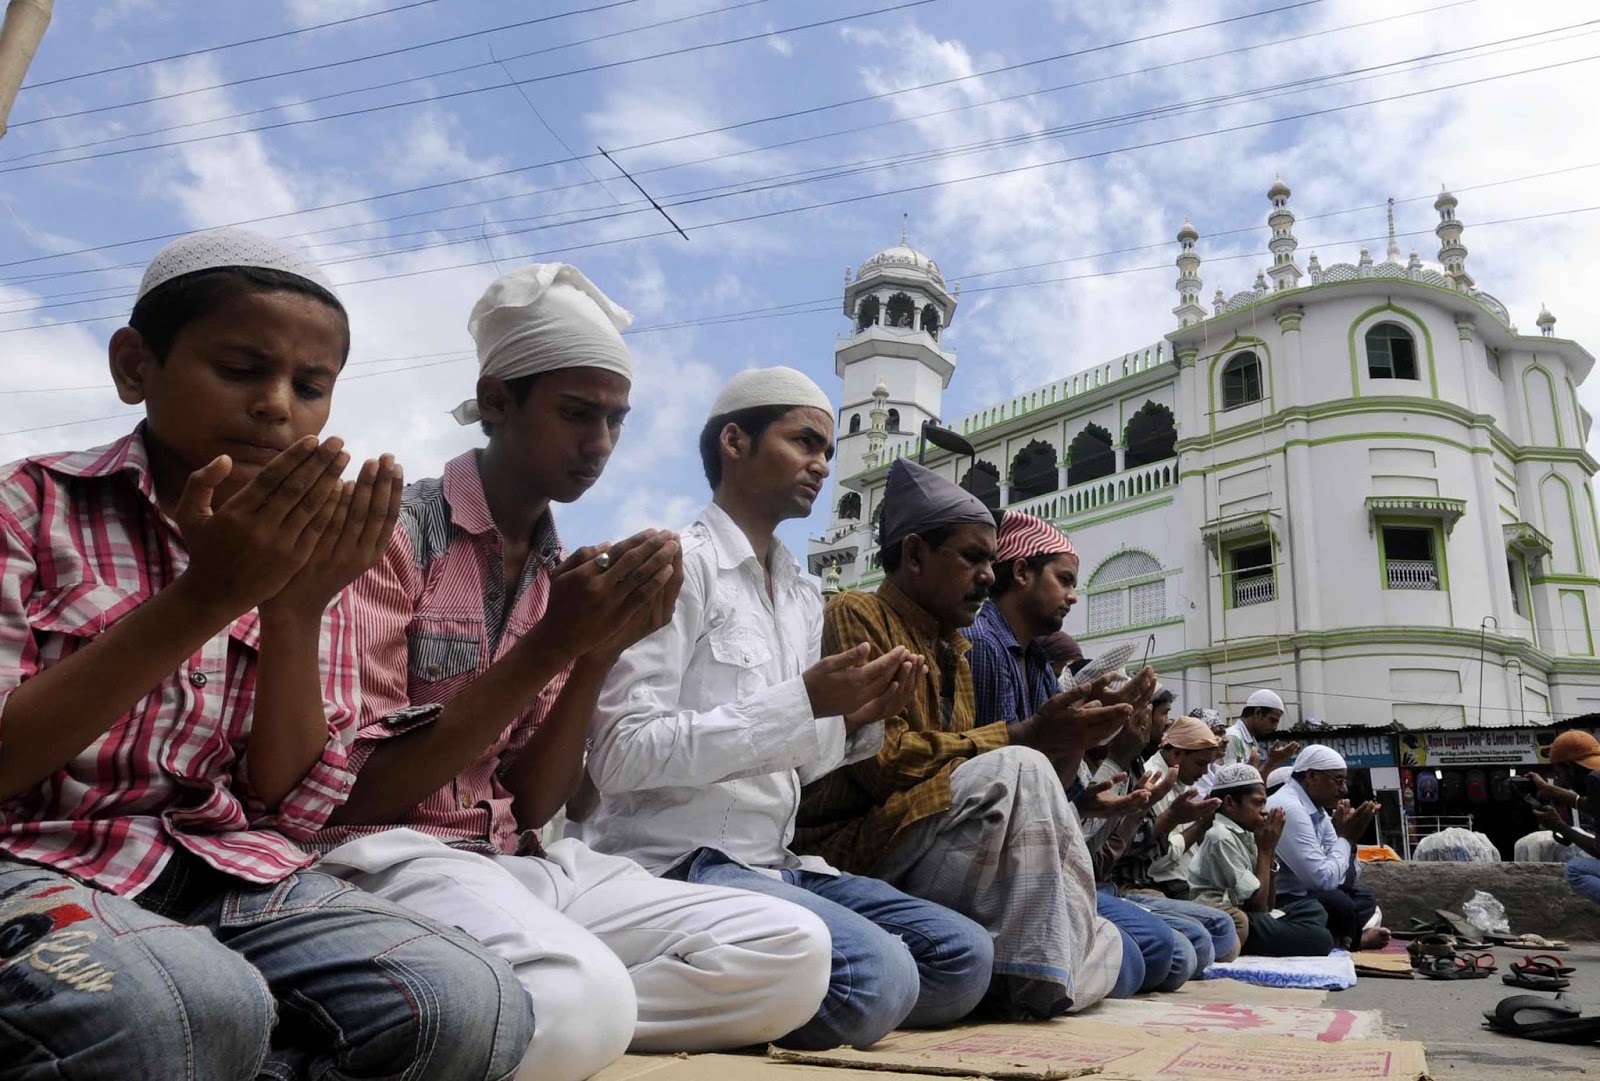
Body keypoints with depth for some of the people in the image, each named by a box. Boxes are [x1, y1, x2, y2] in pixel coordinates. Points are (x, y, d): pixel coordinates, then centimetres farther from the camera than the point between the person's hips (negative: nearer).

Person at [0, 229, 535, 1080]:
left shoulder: (299, 549, 11)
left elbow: (290, 811, 3)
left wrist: (297, 612, -11)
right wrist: (204, 599, -19)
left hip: (238, 873, 4)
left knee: (472, 1010, -22)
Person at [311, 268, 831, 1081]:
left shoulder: (564, 574, 11)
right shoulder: (394, 533, -7)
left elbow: (530, 808, 7)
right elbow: (358, 791, -12)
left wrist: (598, 654, -8)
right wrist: (548, 650, -17)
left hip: (517, 863, 7)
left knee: (793, 952, -12)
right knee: (581, 1002, -38)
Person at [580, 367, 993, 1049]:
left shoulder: (805, 597, 15)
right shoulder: (680, 564, -9)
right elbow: (620, 756, -18)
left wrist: (856, 722, -2)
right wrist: (801, 704, -20)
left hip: (772, 862, 9)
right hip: (679, 863, -8)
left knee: (963, 957, 0)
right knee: (874, 977, -28)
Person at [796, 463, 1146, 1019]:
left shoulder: (958, 652, 21)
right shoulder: (855, 616, -5)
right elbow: (882, 760, -18)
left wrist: (1072, 731, 2)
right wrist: (1026, 735, -16)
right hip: (852, 846, -8)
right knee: (1017, 770, -28)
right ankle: (1031, 981, -21)